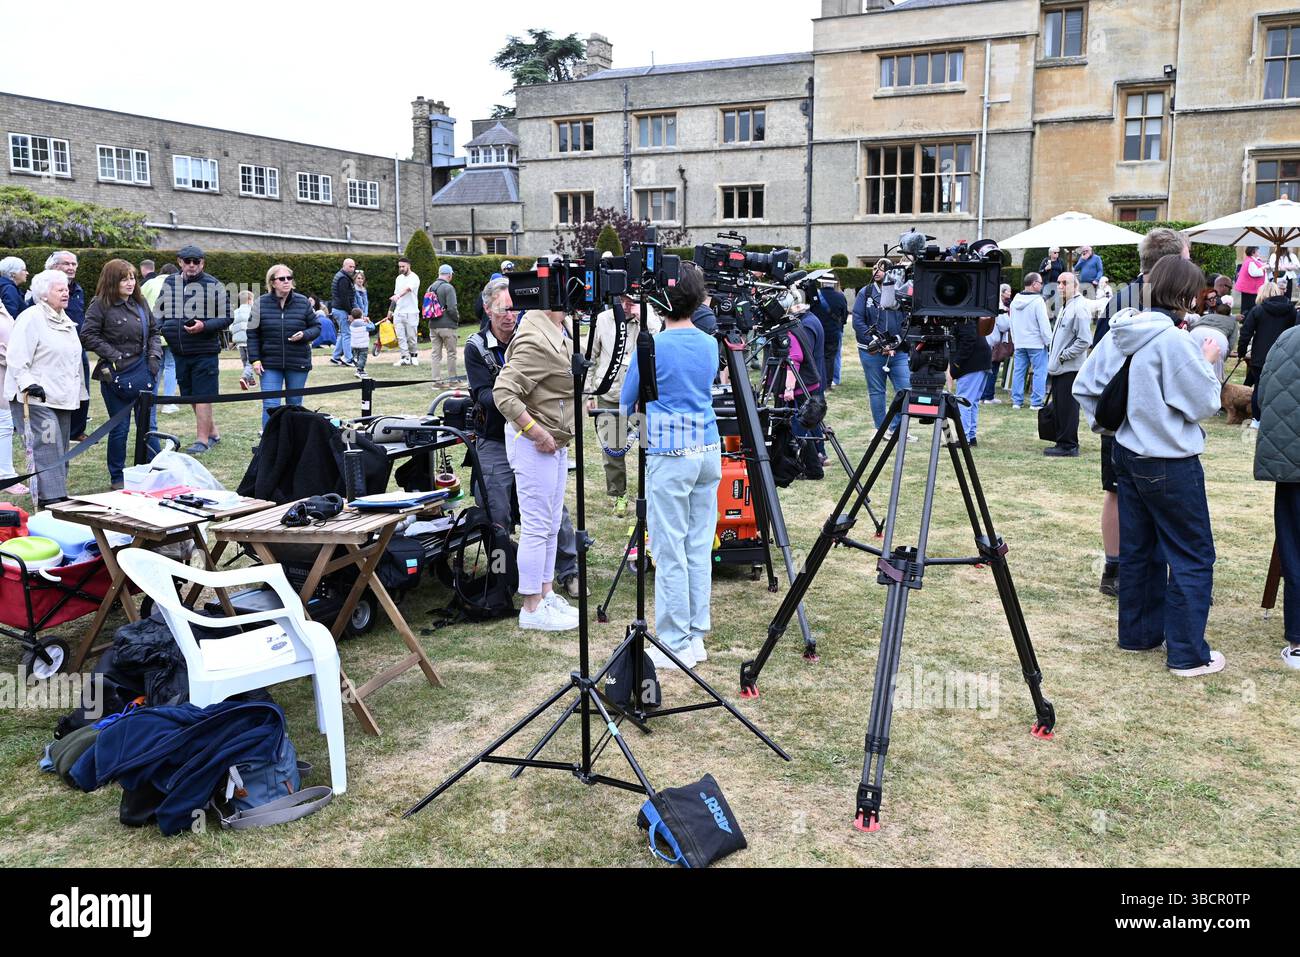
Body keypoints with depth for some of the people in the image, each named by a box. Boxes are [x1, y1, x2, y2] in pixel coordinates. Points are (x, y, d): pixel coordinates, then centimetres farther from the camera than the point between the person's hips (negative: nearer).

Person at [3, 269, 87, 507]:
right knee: (47, 452, -15)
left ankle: (58, 500, 19)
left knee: (60, 452, 11)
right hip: (36, 400, -9)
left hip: (62, 399, 9)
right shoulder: (31, 318, -9)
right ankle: (52, 501, -17)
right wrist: (29, 384, -25)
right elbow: (16, 359, -15)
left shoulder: (66, 321, 19)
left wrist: (78, 395, 26)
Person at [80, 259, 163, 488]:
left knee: (147, 425, 7)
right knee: (120, 428, 4)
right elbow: (88, 336, -9)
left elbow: (154, 331, 17)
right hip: (116, 375, -4)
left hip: (144, 372, 4)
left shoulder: (140, 302, 9)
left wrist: (154, 355, 3)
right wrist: (113, 355, -13)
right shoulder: (100, 305, -7)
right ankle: (117, 477, 17)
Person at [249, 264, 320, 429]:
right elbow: (252, 334, 2)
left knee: (295, 405, 11)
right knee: (270, 406, -6)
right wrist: (255, 359, -5)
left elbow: (316, 327, 7)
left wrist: (304, 335, -14)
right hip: (270, 364, -1)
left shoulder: (303, 302, 0)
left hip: (298, 365, 1)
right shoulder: (261, 304, -2)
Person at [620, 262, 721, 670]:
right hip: (709, 450, 7)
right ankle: (696, 637, 18)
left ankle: (675, 645, 5)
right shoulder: (710, 345, 8)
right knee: (700, 548, 11)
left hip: (669, 456, -6)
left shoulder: (653, 346, -10)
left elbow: (626, 401, 3)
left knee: (670, 552, -1)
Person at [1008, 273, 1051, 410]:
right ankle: (1036, 402, -3)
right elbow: (1044, 324, -15)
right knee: (1040, 372, -1)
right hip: (1036, 343, -7)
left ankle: (1016, 401, 11)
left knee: (1018, 371, 9)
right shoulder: (1038, 301, -14)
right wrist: (1049, 341, -8)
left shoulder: (1015, 302, 9)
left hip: (1019, 343, 7)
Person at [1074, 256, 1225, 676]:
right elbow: (1204, 403, -15)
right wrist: (1207, 363, 1)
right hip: (1171, 464, -8)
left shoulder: (1119, 335, 2)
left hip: (1128, 454, 8)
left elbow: (1084, 386, 9)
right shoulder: (1174, 341, -21)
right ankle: (1188, 654, 7)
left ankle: (1139, 633, 28)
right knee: (1193, 556, 3)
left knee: (1138, 548, 17)